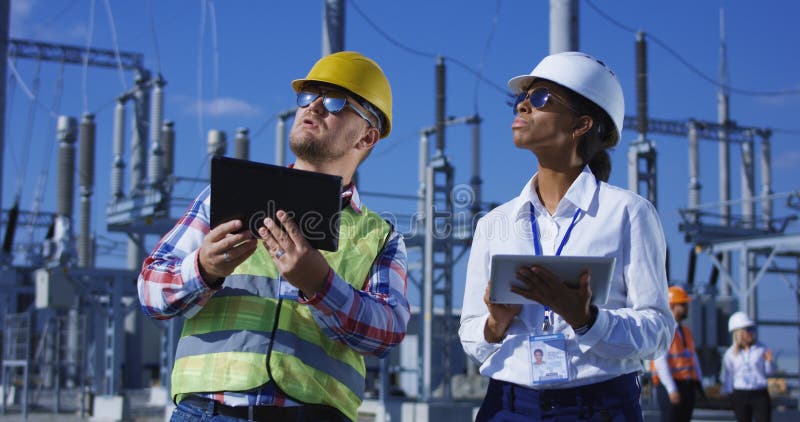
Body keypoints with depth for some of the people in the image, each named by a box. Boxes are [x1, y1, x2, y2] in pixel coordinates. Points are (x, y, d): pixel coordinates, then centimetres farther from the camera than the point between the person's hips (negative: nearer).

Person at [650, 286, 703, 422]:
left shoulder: (686, 331, 17)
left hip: (688, 387, 8)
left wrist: (698, 382, 11)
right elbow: (660, 361, -17)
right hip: (670, 387, -8)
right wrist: (671, 389, -21)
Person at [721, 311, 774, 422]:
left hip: (760, 395, -1)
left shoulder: (761, 349, 0)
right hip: (740, 396, 1)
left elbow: (769, 372, 4)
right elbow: (727, 375, 5)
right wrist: (729, 393, 0)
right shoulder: (730, 354, 1)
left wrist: (769, 361, -14)